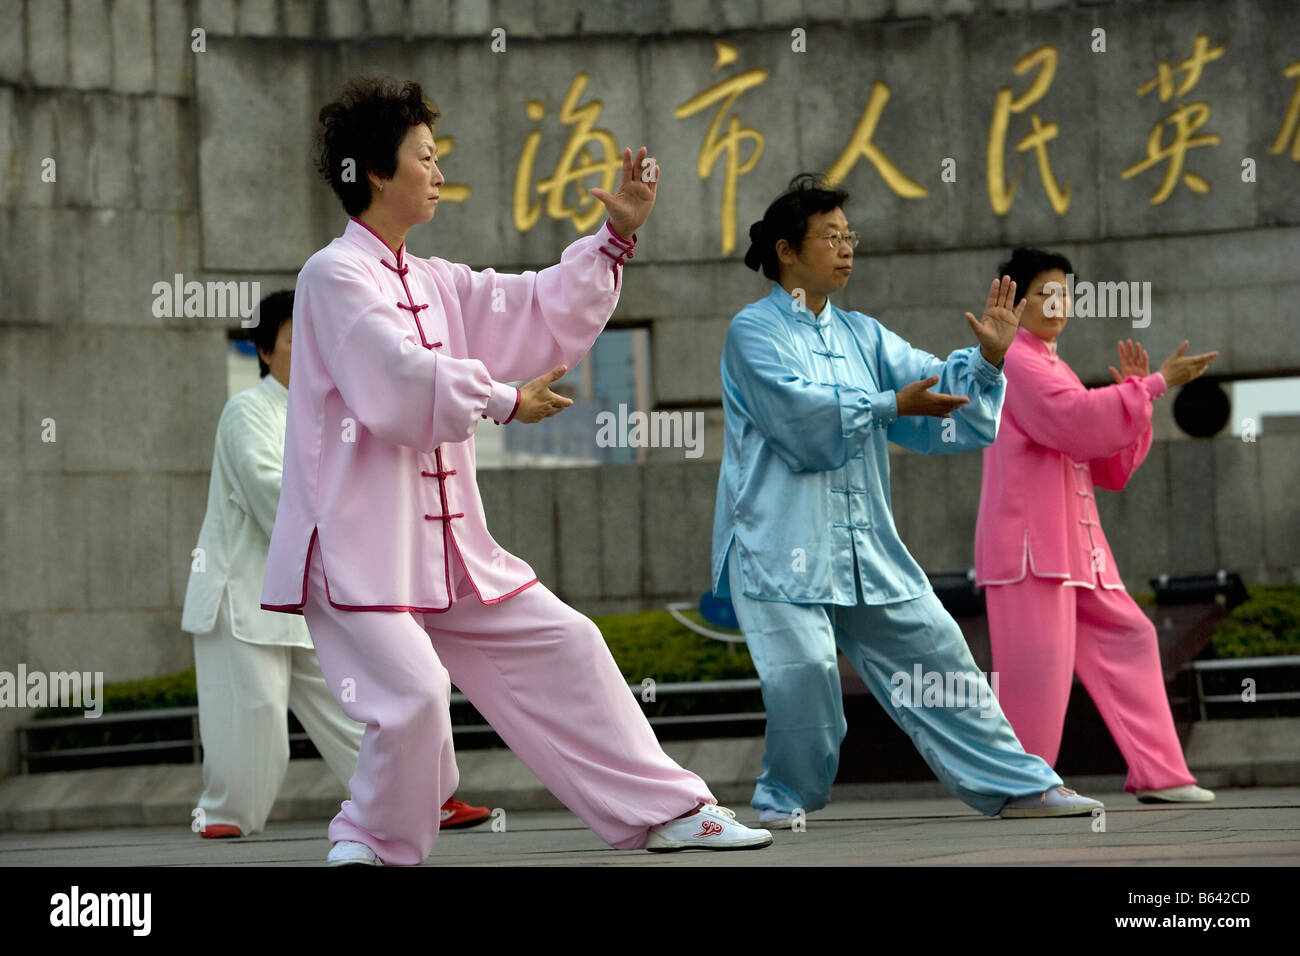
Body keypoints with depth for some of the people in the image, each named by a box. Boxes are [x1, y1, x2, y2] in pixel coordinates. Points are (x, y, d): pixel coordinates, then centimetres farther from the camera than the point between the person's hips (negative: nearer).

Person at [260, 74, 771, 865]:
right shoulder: (334, 276, -11)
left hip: (447, 540, 9)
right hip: (357, 544, -9)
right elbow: (400, 378, -23)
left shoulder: (434, 284, 15)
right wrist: (506, 401, -13)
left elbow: (542, 315, 16)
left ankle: (664, 812, 20)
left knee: (562, 646, 10)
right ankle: (372, 844, 1)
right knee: (414, 691, -24)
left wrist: (617, 237, 9)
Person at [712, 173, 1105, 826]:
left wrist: (986, 358, -6)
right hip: (780, 544, -6)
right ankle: (786, 796, 5)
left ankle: (1015, 786, 11)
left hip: (865, 545, 6)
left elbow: (935, 387, 11)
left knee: (933, 649, 5)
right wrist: (889, 406, -18)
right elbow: (798, 410, -17)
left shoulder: (861, 335, 18)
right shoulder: (754, 330, -2)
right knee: (802, 665, -19)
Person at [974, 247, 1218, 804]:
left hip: (1075, 541, 10)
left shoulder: (1055, 369, 24)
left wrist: (1134, 394, 7)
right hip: (1030, 539, -10)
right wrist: (1153, 386, -18)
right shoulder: (1015, 361, -4)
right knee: (1039, 662, -10)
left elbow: (1111, 469, 20)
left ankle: (1159, 774, 7)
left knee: (1126, 638, 6)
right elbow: (1074, 420, -22)